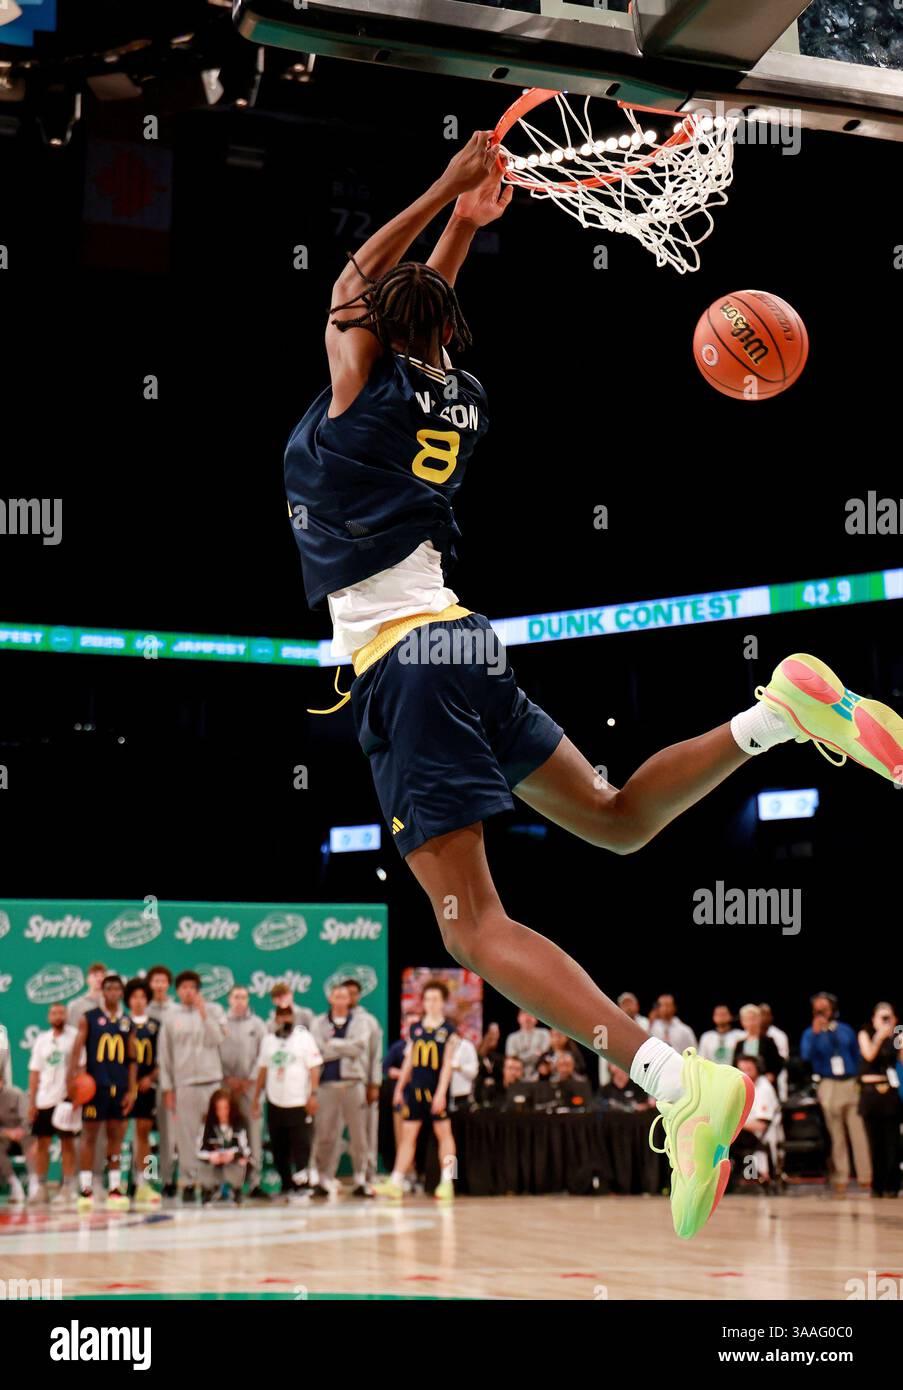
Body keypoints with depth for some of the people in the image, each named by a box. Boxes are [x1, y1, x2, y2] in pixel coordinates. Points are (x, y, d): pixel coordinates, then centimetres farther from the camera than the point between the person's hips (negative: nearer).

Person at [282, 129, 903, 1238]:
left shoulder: (363, 388, -6)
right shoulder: (458, 398, 12)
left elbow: (354, 287, 12)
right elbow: (423, 315, 32)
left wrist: (447, 193, 17)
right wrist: (467, 222, 34)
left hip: (401, 663, -8)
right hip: (463, 646, 8)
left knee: (472, 924, -13)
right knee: (617, 821, 19)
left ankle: (676, 1080, -27)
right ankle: (776, 714, -4)